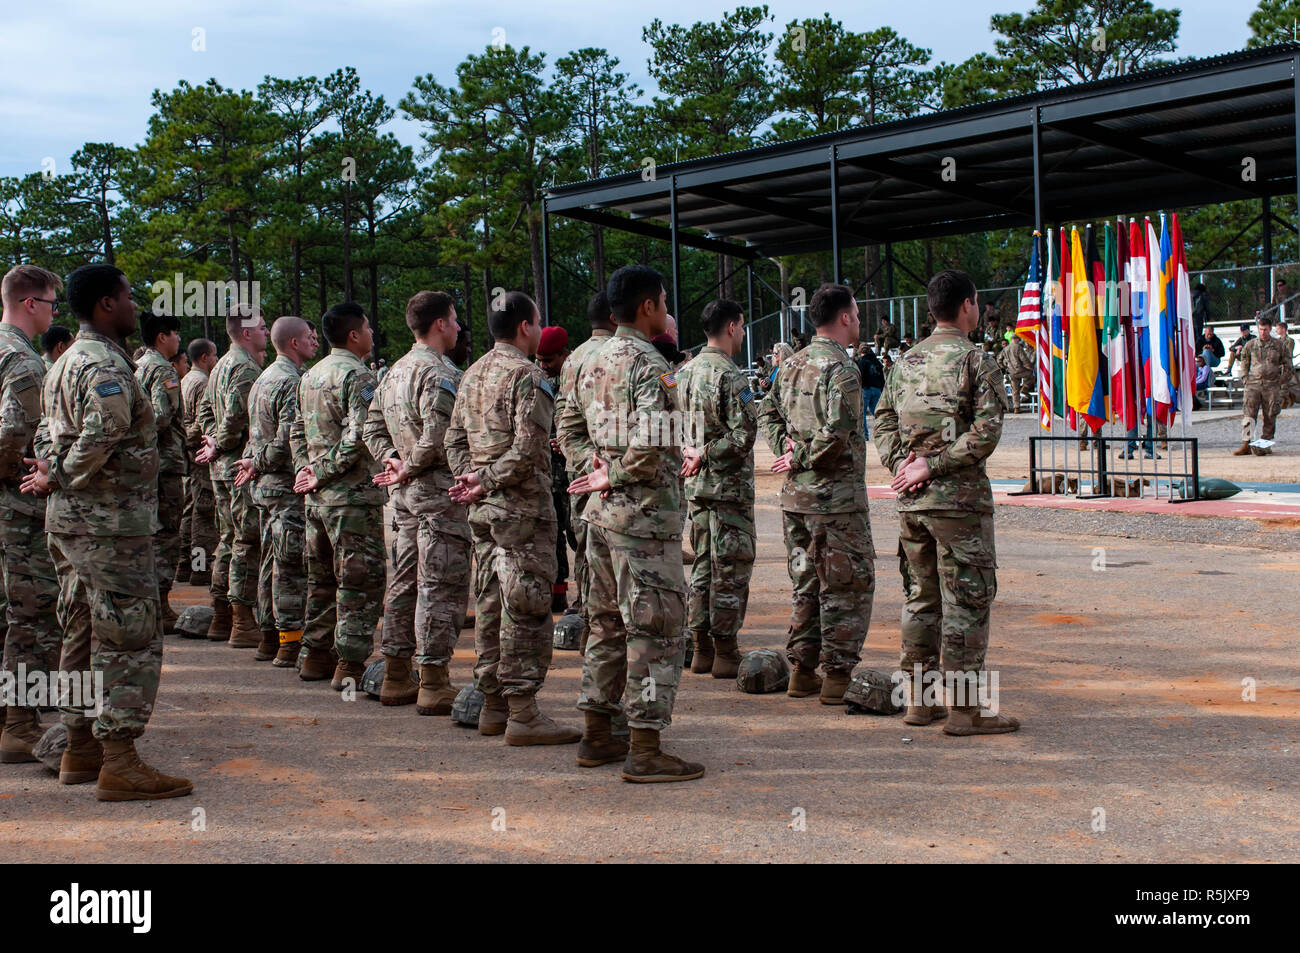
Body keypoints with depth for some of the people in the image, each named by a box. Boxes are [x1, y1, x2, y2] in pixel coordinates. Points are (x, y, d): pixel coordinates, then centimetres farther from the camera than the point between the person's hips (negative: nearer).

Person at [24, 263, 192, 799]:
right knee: (130, 639, -7)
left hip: (68, 521, 10)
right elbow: (103, 434, -28)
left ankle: (80, 749, 22)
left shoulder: (66, 362, 17)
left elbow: (51, 430, 19)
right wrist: (59, 479, -14)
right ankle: (118, 763, -6)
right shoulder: (106, 364, -16)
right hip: (110, 520, -10)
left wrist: (53, 470, 0)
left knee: (84, 635, 16)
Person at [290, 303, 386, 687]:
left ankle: (316, 655, 24)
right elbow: (358, 435, -22)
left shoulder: (311, 375, 14)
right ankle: (350, 665, -6)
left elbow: (297, 429, 18)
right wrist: (323, 473, -14)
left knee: (322, 577, 17)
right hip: (352, 495, -9)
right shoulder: (357, 374, -14)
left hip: (317, 496, 9)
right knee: (361, 579, -5)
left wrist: (305, 469, 10)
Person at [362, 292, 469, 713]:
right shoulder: (440, 373, -15)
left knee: (405, 583, 14)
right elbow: (438, 438, -24)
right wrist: (409, 469, -10)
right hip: (439, 491, -9)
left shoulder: (396, 371, 14)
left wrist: (392, 460, 6)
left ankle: (395, 677, 20)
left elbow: (373, 427, 18)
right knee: (441, 586, -5)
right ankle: (433, 683, -3)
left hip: (405, 493, 9)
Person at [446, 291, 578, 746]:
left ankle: (492, 706, 18)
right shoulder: (527, 376, -12)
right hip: (522, 507, -9)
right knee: (526, 607, -6)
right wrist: (485, 483, -13)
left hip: (483, 509, 9)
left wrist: (470, 479, 3)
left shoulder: (472, 374, 14)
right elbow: (527, 449, -21)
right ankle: (522, 713, -5)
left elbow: (455, 438, 16)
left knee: (490, 605, 12)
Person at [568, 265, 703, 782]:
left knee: (608, 623, 16)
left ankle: (597, 736, 22)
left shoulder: (595, 364, 12)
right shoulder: (650, 366, -16)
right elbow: (651, 448, -26)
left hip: (602, 513, 9)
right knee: (656, 629, -3)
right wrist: (613, 478, -9)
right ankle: (645, 751, -1)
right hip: (645, 514, -9)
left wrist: (601, 474, 9)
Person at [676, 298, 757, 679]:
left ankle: (701, 648, 18)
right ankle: (725, 654, 4)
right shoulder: (729, 376, -15)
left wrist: (689, 453, 2)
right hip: (730, 487, -8)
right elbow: (744, 434, -22)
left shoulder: (684, 373, 9)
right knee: (730, 569, -1)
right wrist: (705, 456, -14)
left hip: (695, 487, 8)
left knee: (703, 566, 14)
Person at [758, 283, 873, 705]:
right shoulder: (841, 368, -15)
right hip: (836, 496, -8)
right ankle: (837, 674, 3)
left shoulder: (792, 365, 11)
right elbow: (837, 432, -23)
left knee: (806, 582, 15)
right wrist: (801, 459, -11)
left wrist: (787, 448, 3)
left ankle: (802, 670, 19)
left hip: (795, 495, 8)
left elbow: (768, 414, 16)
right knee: (847, 585, 1)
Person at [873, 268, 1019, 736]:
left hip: (911, 501, 7)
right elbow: (985, 432, -16)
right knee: (966, 600, -2)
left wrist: (901, 462, -1)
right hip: (959, 498, -6)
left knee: (921, 598, 14)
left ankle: (920, 699, 18)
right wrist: (932, 466, -13)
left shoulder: (907, 361, 12)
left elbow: (883, 421, 12)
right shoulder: (976, 361, -7)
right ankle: (964, 706, 0)